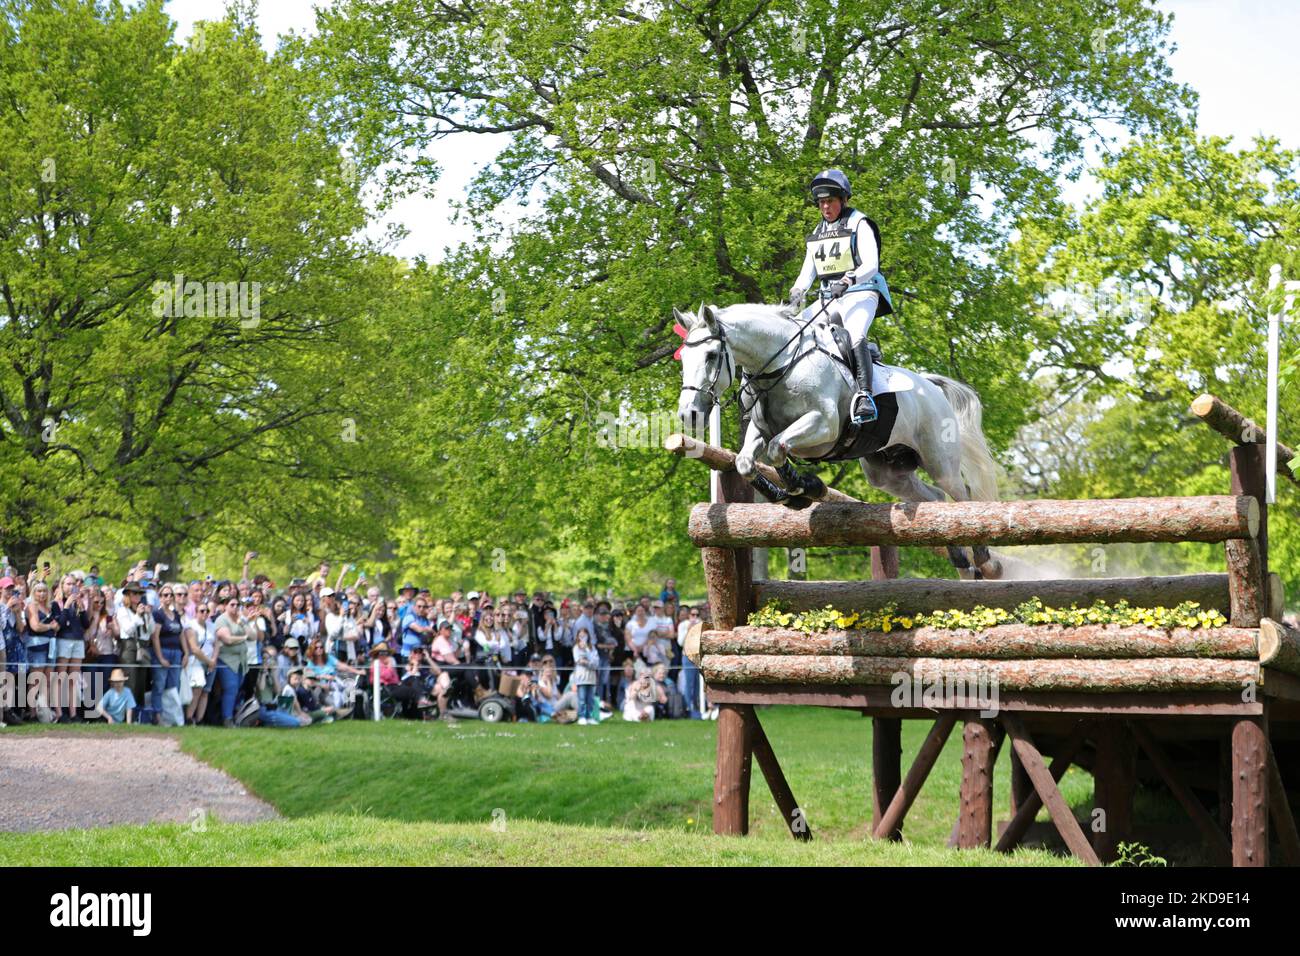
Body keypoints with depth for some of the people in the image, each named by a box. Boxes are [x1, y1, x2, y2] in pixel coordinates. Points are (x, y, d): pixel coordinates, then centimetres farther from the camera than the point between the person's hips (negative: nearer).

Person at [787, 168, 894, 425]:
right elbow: (808, 271, 14)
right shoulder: (817, 235, 20)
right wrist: (797, 293, -6)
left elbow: (870, 265, -13)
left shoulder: (859, 225, -2)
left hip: (860, 293, -8)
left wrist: (847, 281, -31)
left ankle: (864, 396, -48)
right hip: (828, 298, 8)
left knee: (854, 335, -33)